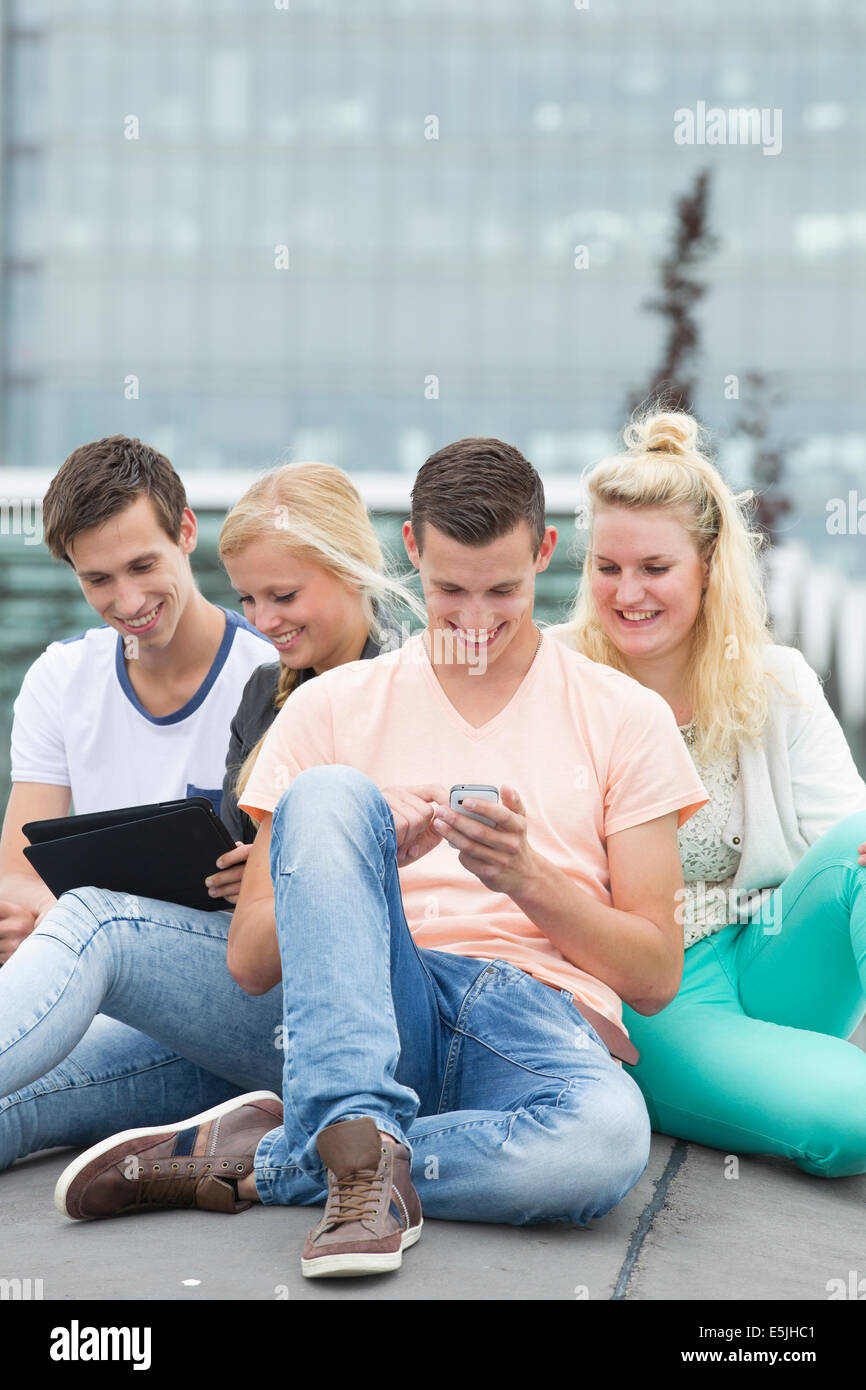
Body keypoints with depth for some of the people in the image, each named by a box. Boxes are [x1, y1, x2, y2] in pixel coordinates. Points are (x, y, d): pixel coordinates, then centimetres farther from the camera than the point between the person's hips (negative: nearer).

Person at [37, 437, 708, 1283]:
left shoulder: (624, 717, 12)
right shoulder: (332, 708, 13)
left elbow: (656, 977, 8)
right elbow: (250, 960, 7)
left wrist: (527, 877, -9)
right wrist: (368, 859, -11)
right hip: (379, 1018, 1)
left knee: (609, 1138, -39)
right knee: (329, 794, -26)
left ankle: (256, 1162, -23)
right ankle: (363, 1149, -36)